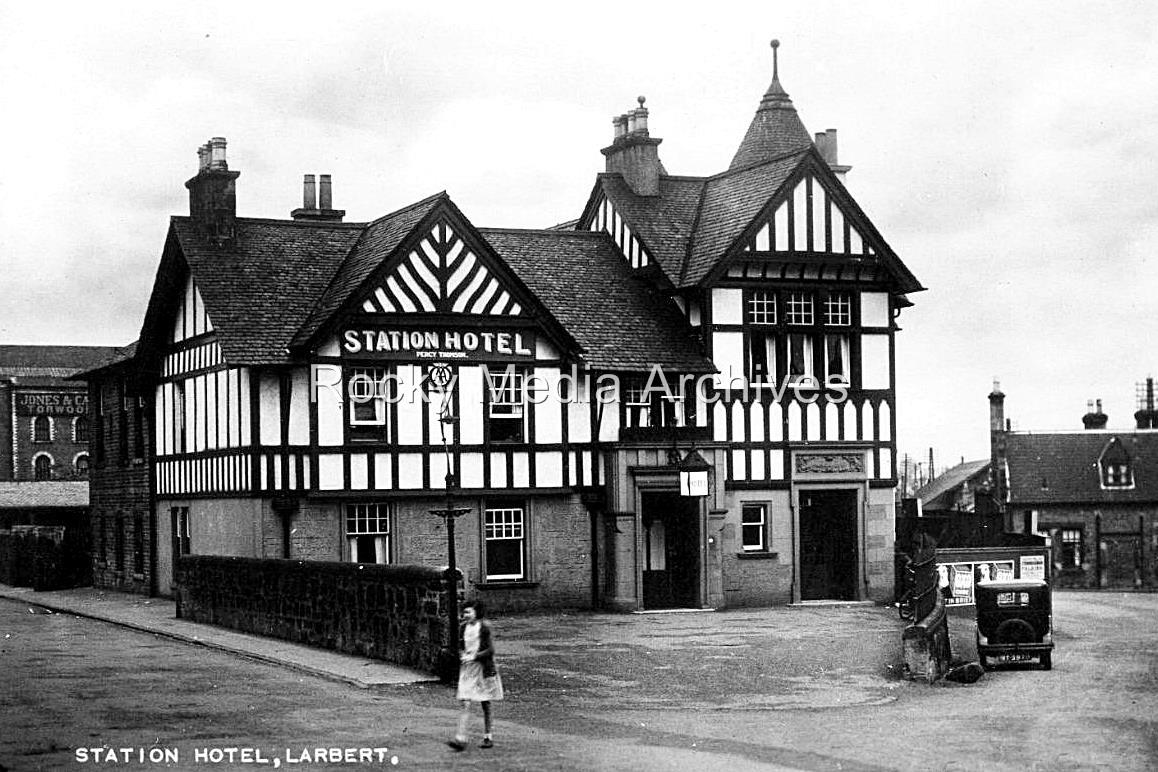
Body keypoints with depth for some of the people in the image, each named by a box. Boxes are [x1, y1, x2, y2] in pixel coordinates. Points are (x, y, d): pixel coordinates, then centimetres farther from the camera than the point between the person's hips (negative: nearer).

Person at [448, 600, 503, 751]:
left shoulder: (484, 627, -9)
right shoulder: (464, 627, 7)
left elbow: (491, 650, -11)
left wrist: (474, 656, -19)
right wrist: (463, 655, 0)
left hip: (483, 669, -4)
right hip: (467, 669, 4)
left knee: (485, 704, 6)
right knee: (465, 704, -6)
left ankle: (488, 737, 17)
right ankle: (461, 738, -14)